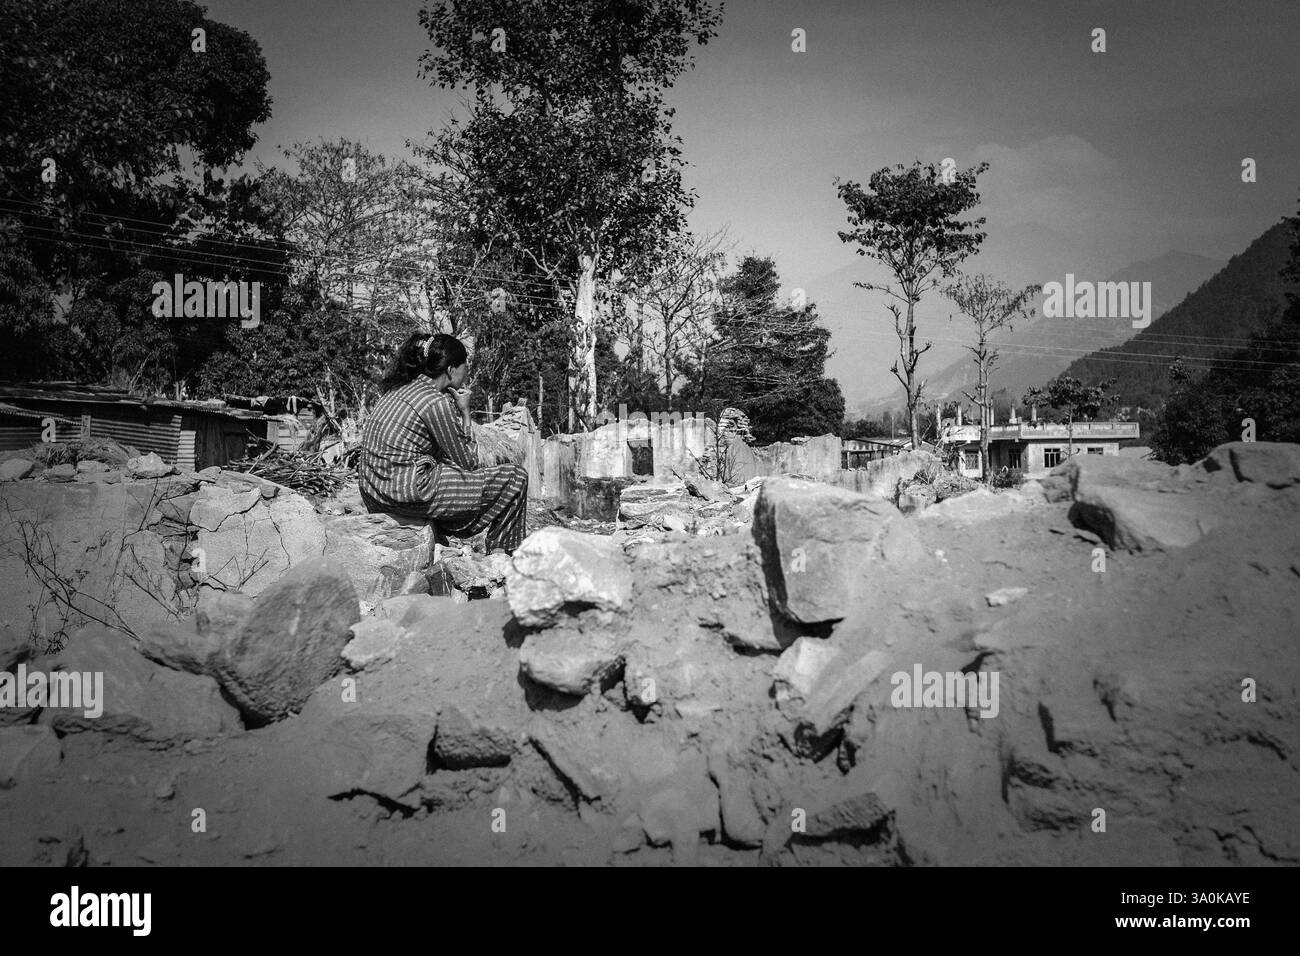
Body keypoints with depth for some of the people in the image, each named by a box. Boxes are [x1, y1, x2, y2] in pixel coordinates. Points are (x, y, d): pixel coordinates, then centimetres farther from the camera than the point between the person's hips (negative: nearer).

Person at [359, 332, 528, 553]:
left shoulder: (400, 388, 12)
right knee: (515, 478, -3)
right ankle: (501, 553, 12)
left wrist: (456, 410, 10)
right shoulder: (436, 402, -14)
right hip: (405, 495, -10)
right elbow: (468, 462, -5)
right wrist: (465, 413, 2)